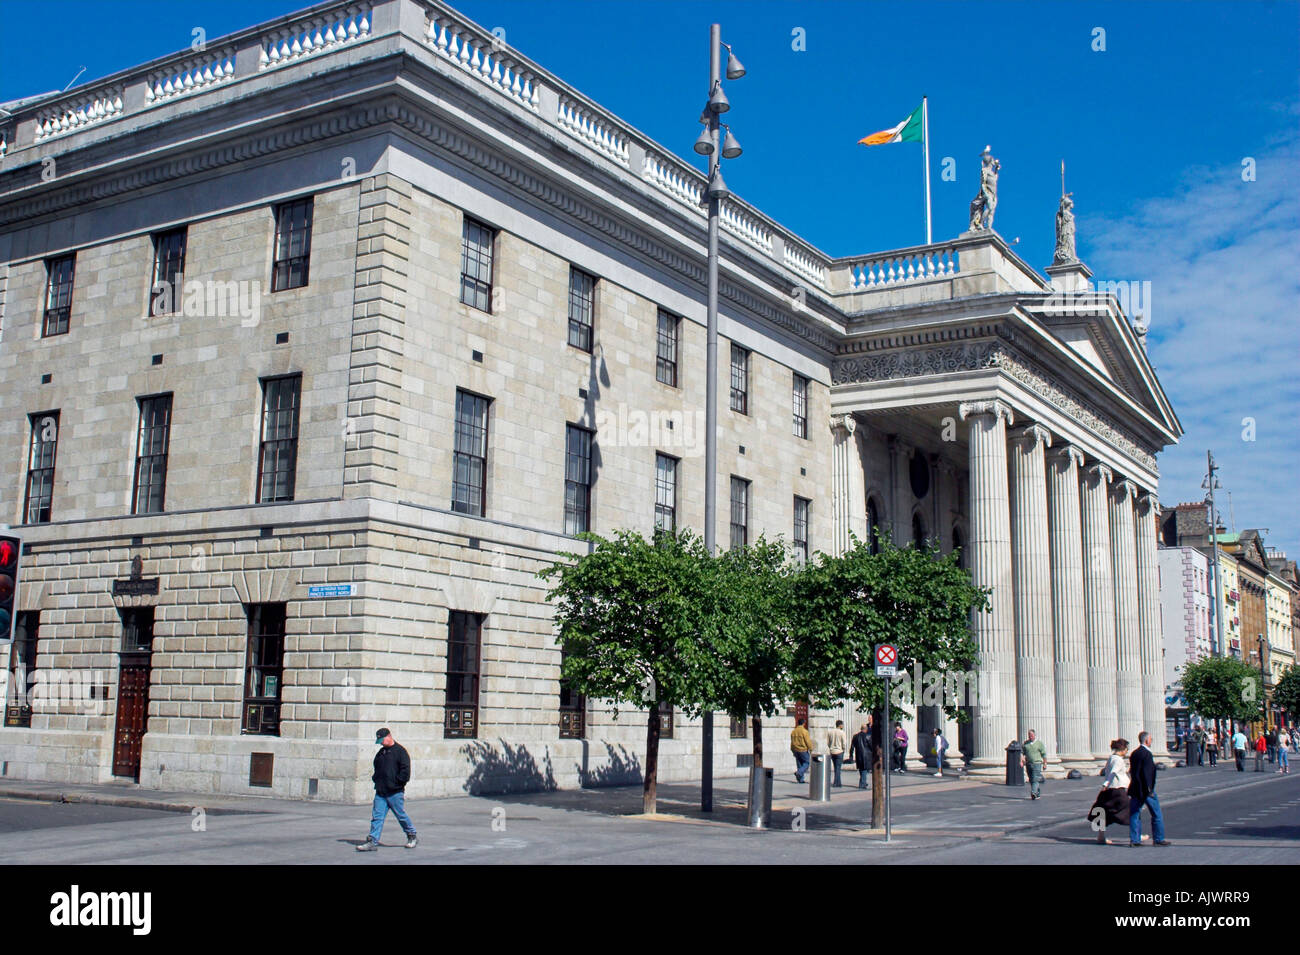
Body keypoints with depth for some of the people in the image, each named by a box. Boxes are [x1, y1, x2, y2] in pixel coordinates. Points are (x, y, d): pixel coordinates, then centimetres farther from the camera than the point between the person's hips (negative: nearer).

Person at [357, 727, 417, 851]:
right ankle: (372, 842, -3)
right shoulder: (381, 752, 15)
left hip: (395, 792, -6)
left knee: (401, 815, 4)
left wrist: (397, 782, -13)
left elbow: (405, 770, -11)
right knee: (377, 816, -2)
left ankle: (412, 837, 22)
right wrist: (376, 780, 10)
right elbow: (376, 768, 26)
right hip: (380, 792, 6)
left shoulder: (400, 751, -6)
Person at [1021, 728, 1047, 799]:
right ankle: (1038, 793, 24)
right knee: (1031, 780, 9)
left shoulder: (1039, 743, -1)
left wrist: (1045, 763, -3)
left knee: (1035, 779, -16)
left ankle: (1033, 793, -25)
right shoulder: (1026, 743, 10)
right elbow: (1022, 752, 9)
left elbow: (1044, 754, 0)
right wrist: (1021, 760, -4)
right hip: (1028, 764, 5)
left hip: (1037, 763, -5)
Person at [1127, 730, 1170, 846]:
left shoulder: (1134, 753, 11)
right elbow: (1147, 773, -20)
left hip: (1135, 789, 8)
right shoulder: (1146, 753, -15)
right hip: (1146, 789, -8)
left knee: (1134, 814, 6)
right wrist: (1149, 789, -18)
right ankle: (1158, 838, 12)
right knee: (1156, 814, 6)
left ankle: (1134, 840, 6)